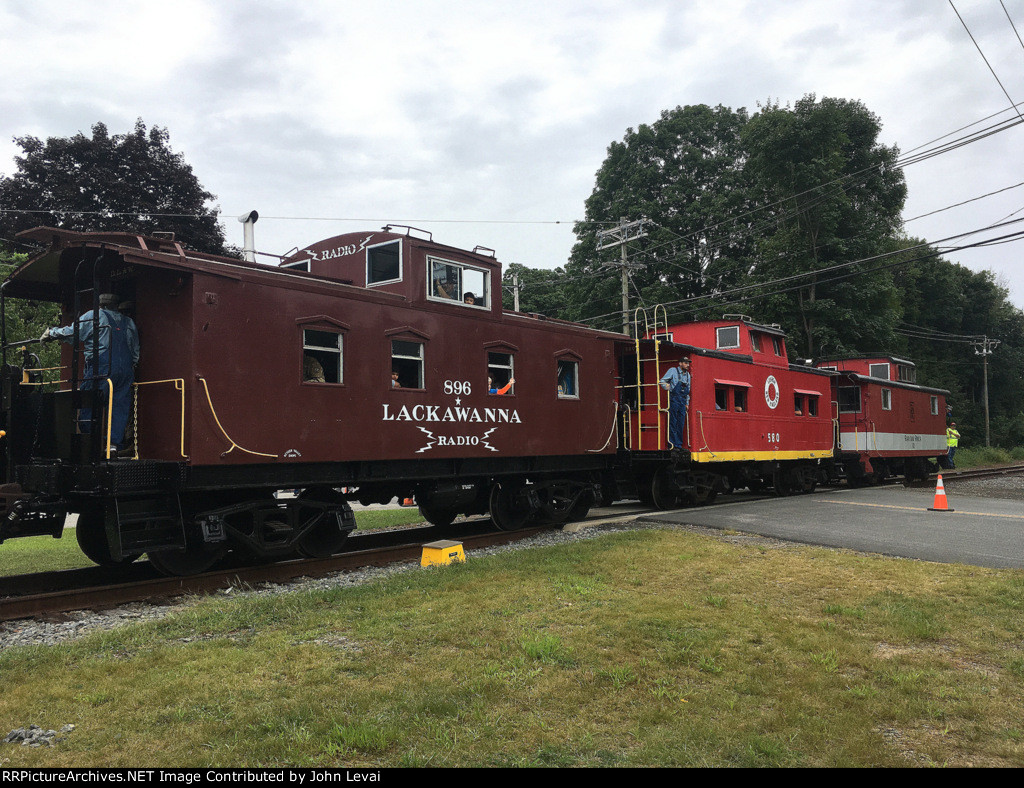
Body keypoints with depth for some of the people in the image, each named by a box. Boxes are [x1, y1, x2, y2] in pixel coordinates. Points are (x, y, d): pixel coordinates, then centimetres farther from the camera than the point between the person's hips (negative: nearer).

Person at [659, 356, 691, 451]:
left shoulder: (687, 374, 17)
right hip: (674, 399, -6)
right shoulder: (673, 371, 0)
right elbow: (662, 381, 0)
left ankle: (679, 445, 8)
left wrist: (687, 403, 18)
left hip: (683, 400, 6)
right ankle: (673, 444, -6)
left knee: (681, 424, 4)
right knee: (673, 423, -7)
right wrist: (666, 387, -21)